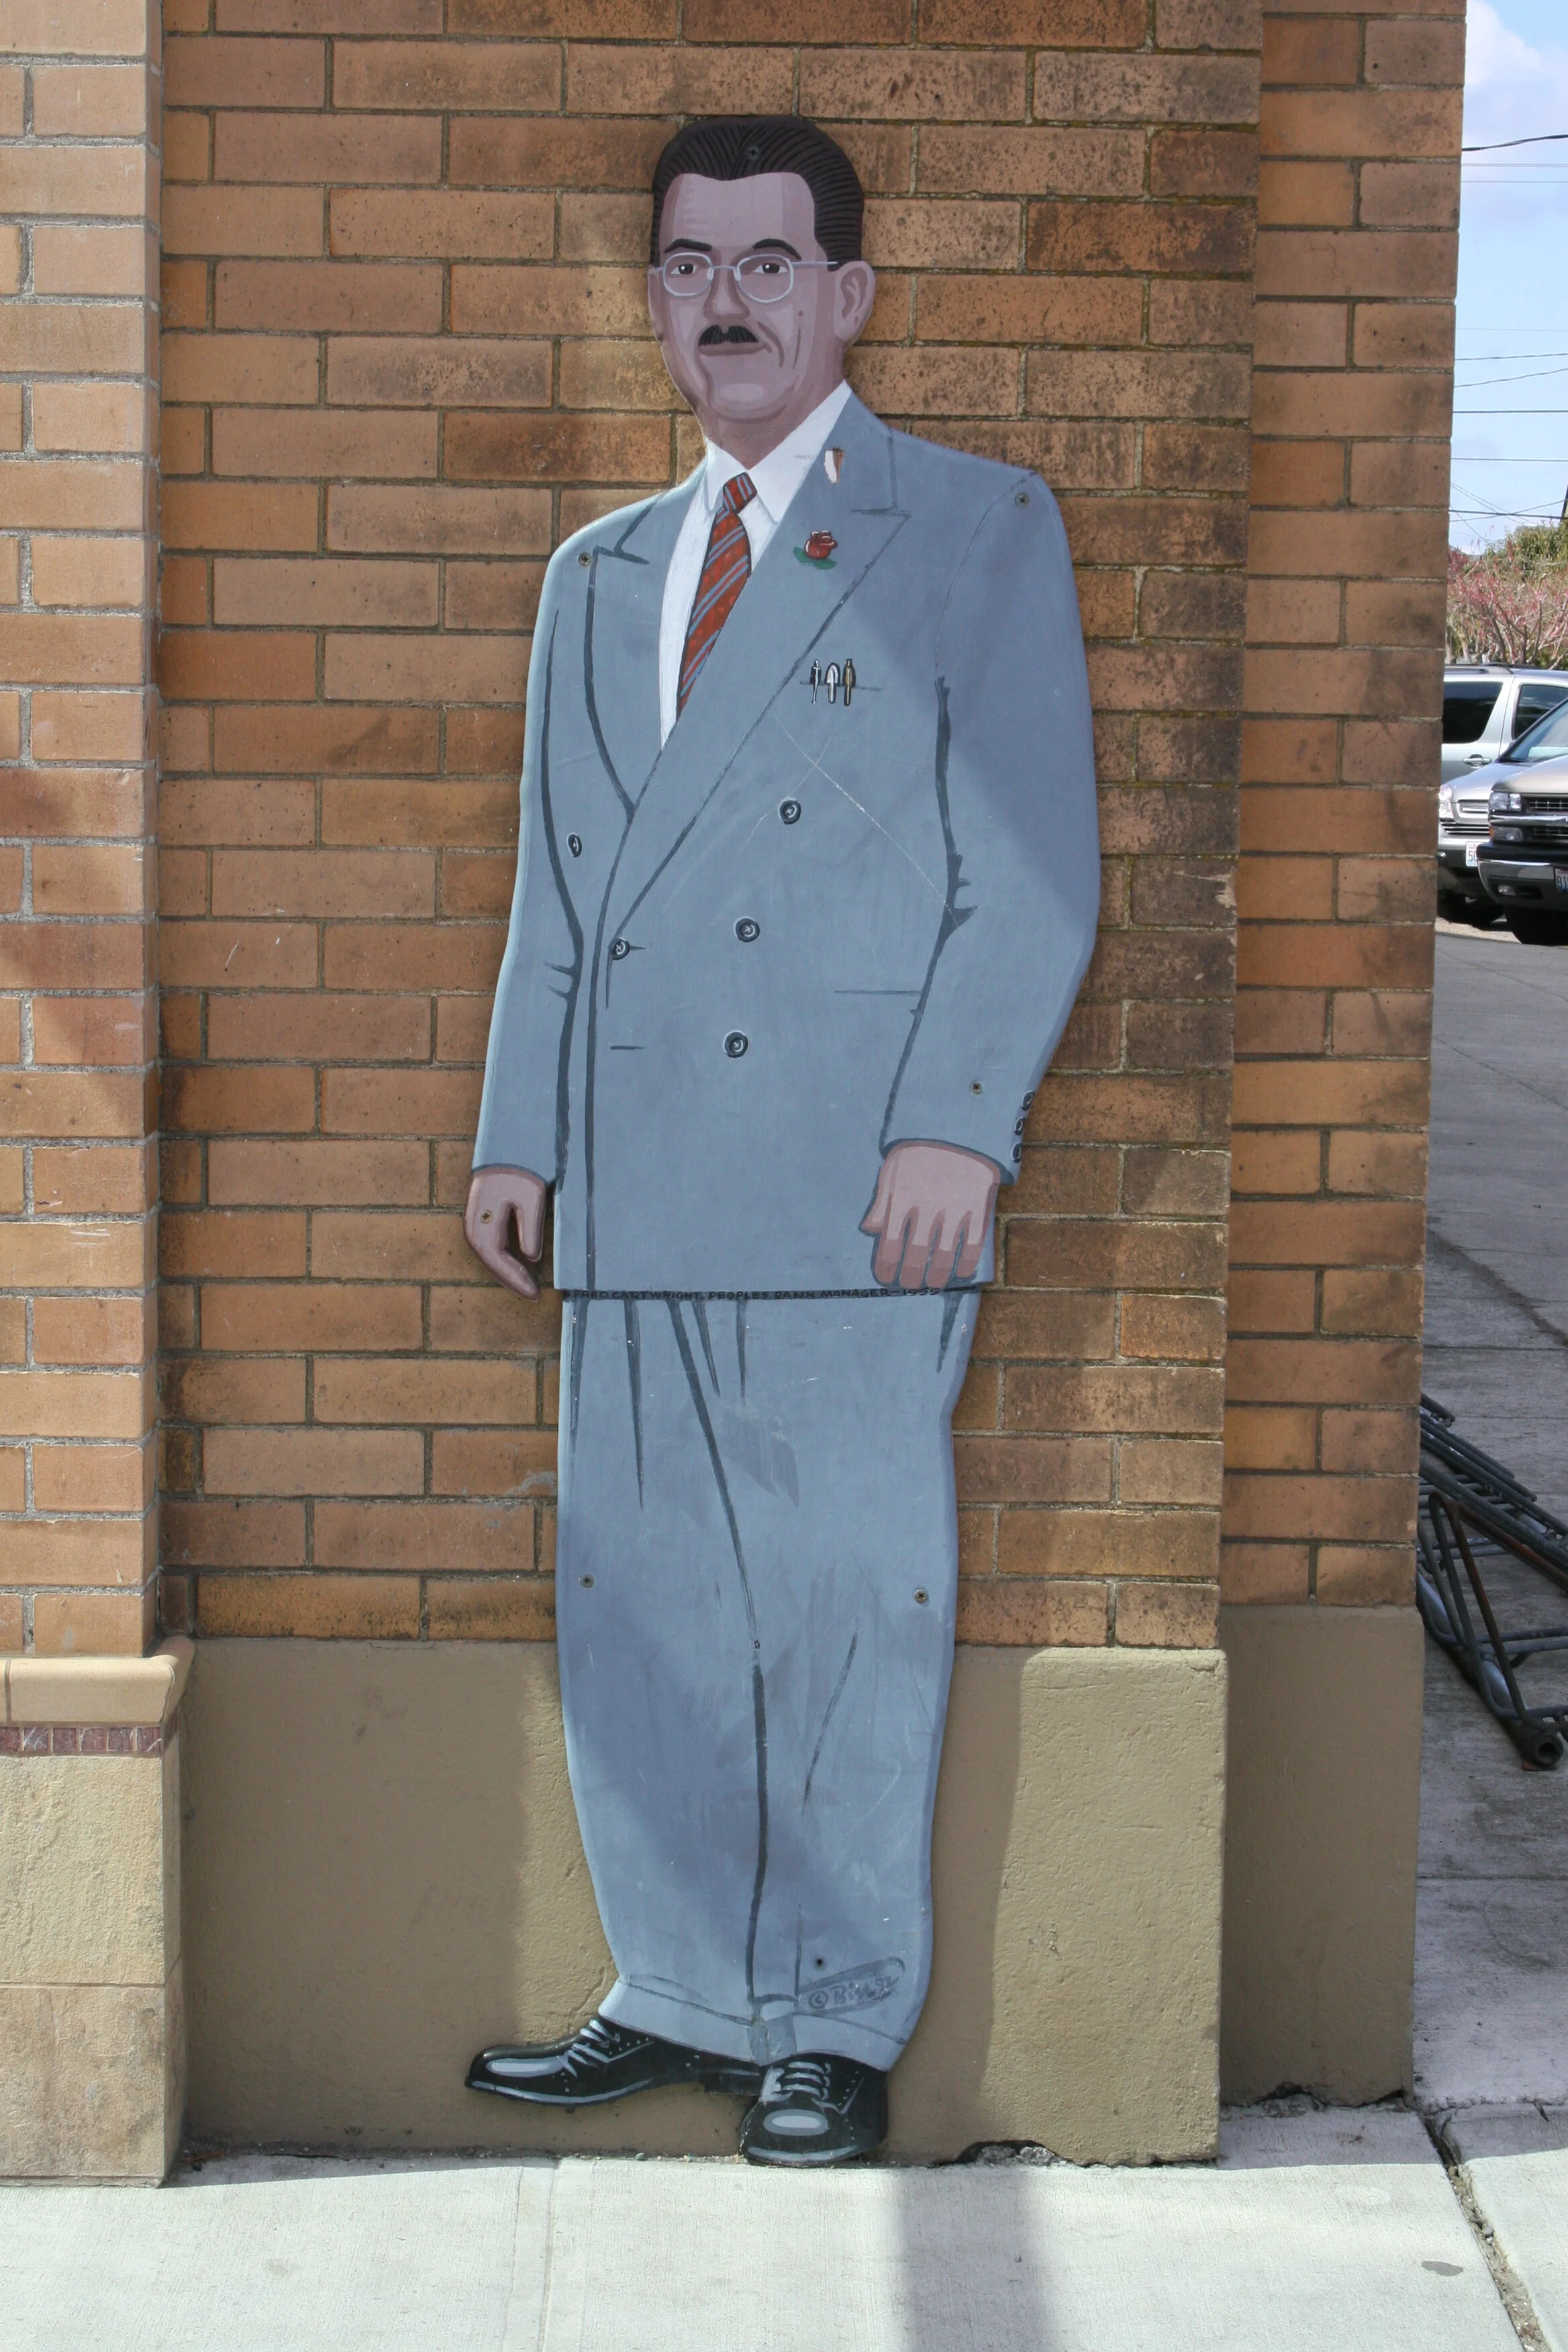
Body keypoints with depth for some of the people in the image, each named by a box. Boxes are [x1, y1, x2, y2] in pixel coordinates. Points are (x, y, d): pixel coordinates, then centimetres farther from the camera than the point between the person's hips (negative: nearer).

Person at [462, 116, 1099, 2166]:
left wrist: (960, 1124, -12)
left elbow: (1038, 866, -2)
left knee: (857, 1599, 0)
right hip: (638, 1188, 5)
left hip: (860, 1177, -5)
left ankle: (843, 2028, 14)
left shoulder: (981, 530, 5)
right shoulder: (598, 575, 21)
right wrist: (519, 1131, 12)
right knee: (638, 1598, 7)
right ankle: (682, 1999, 21)